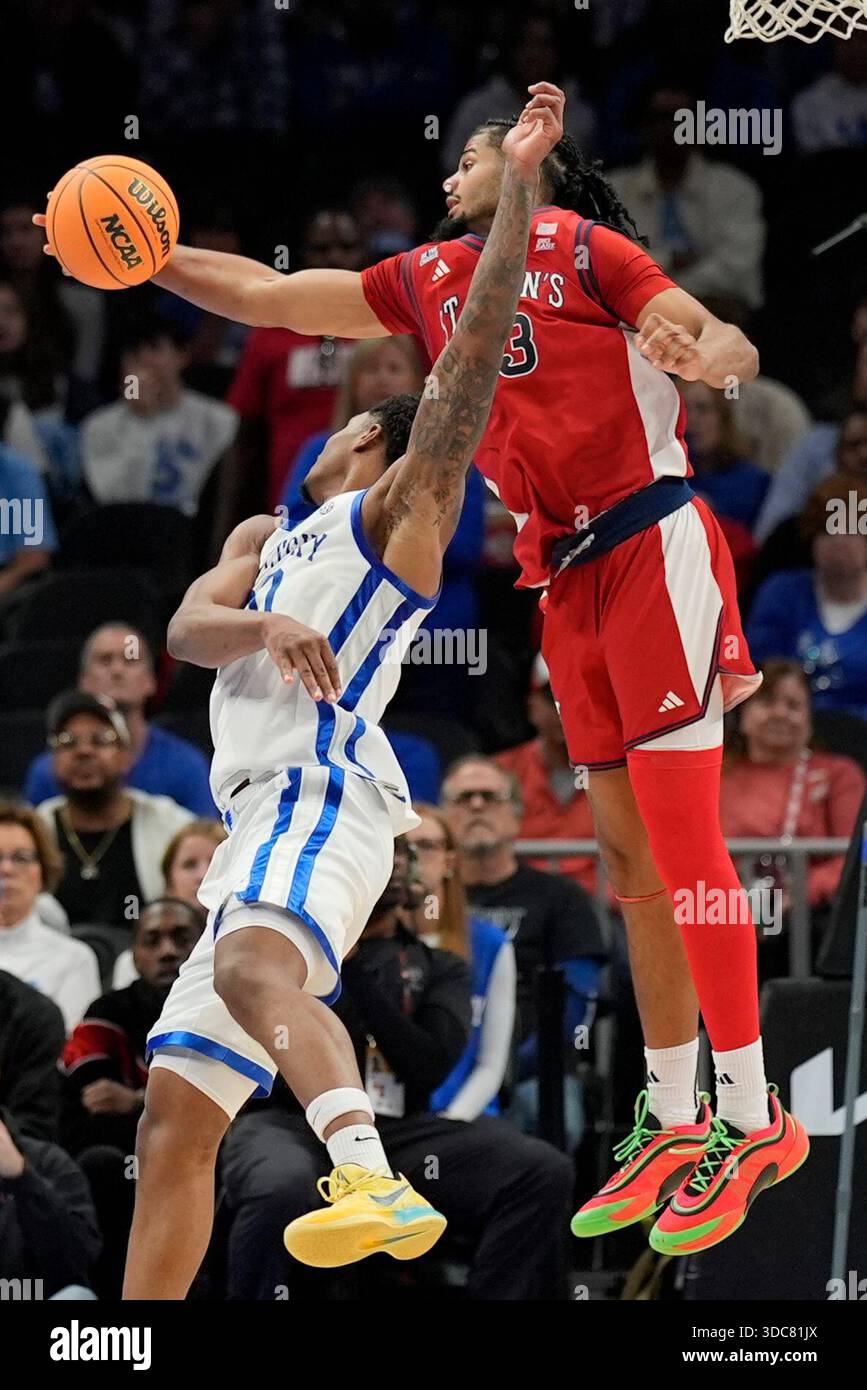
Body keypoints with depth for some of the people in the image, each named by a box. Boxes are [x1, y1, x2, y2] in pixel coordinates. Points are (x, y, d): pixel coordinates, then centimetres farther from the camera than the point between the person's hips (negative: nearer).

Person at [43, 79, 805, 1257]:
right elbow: (264, 297, 17)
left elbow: (736, 348, -7)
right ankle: (675, 1122, 12)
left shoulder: (583, 245, -2)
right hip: (569, 584, 7)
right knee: (631, 861, 8)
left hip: (651, 552, -7)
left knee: (683, 847, -11)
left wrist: (702, 352, -29)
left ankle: (755, 1120, -9)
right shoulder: (429, 281, 16)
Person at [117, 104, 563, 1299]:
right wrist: (269, 623, -10)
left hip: (325, 797, -9)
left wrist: (519, 186, -8)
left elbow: (476, 347, -1)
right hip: (261, 824, 9)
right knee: (174, 1123, 4)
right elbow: (187, 627, 12)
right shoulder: (265, 541, 32)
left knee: (252, 965, -40)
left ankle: (371, 1181, -61)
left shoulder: (402, 514, 11)